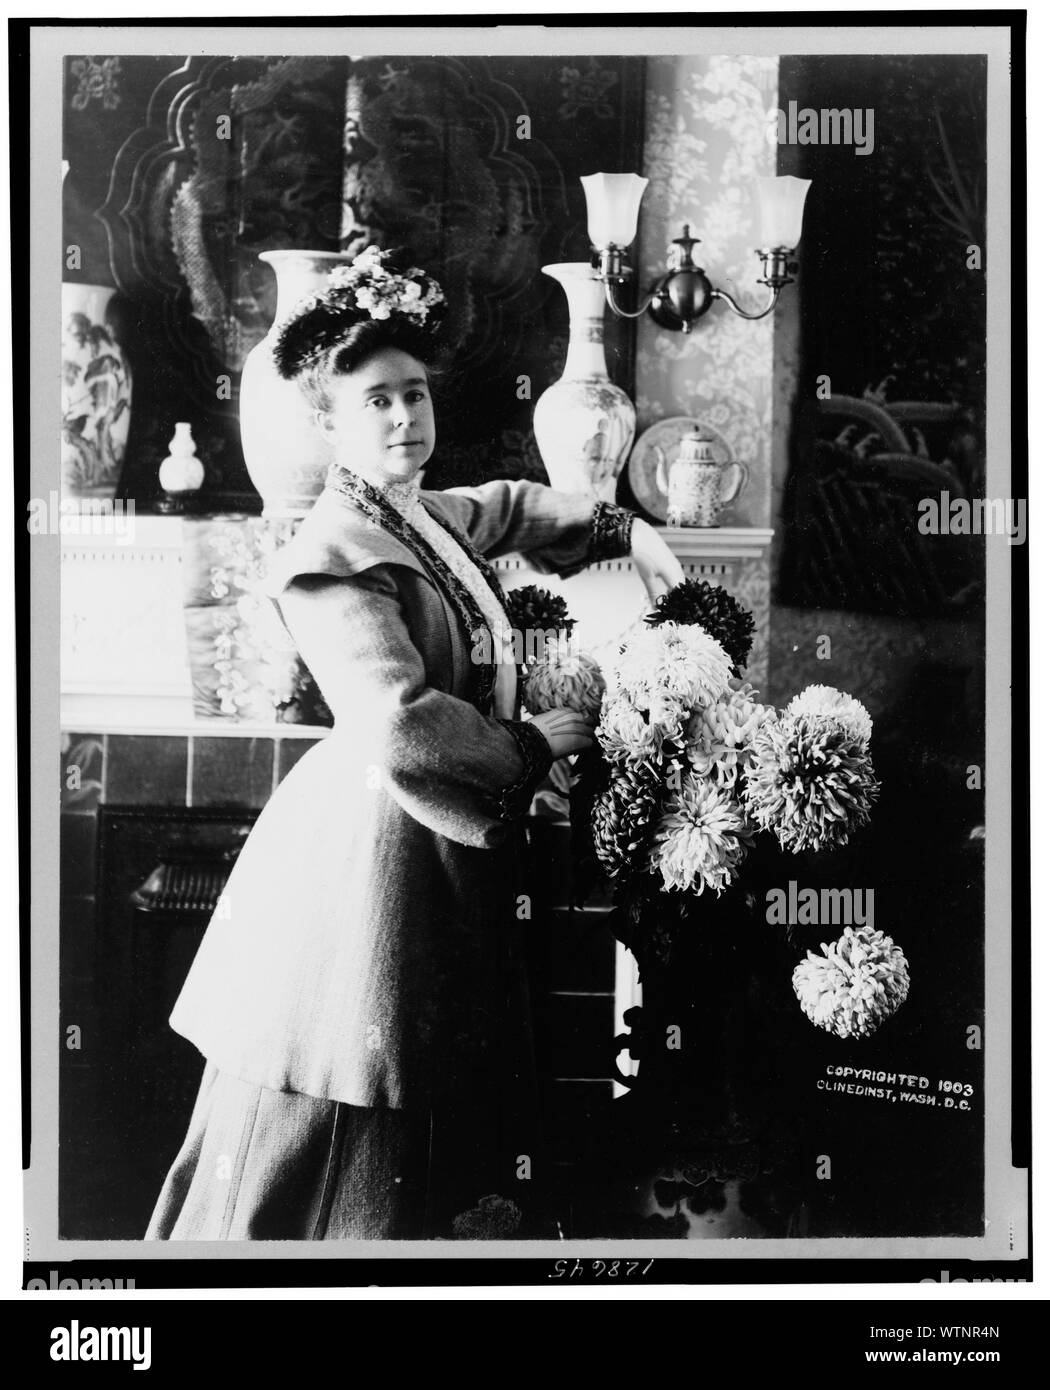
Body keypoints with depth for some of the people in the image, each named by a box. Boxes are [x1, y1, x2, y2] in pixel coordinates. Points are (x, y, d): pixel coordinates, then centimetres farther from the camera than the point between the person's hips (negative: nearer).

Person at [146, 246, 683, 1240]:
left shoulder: (426, 517, 10)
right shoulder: (334, 557, -18)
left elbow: (513, 508, 33)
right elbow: (403, 730, -28)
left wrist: (626, 532, 21)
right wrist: (534, 746, -14)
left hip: (449, 850, 9)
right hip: (376, 849, -9)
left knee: (435, 1124, 19)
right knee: (343, 1146, 3)